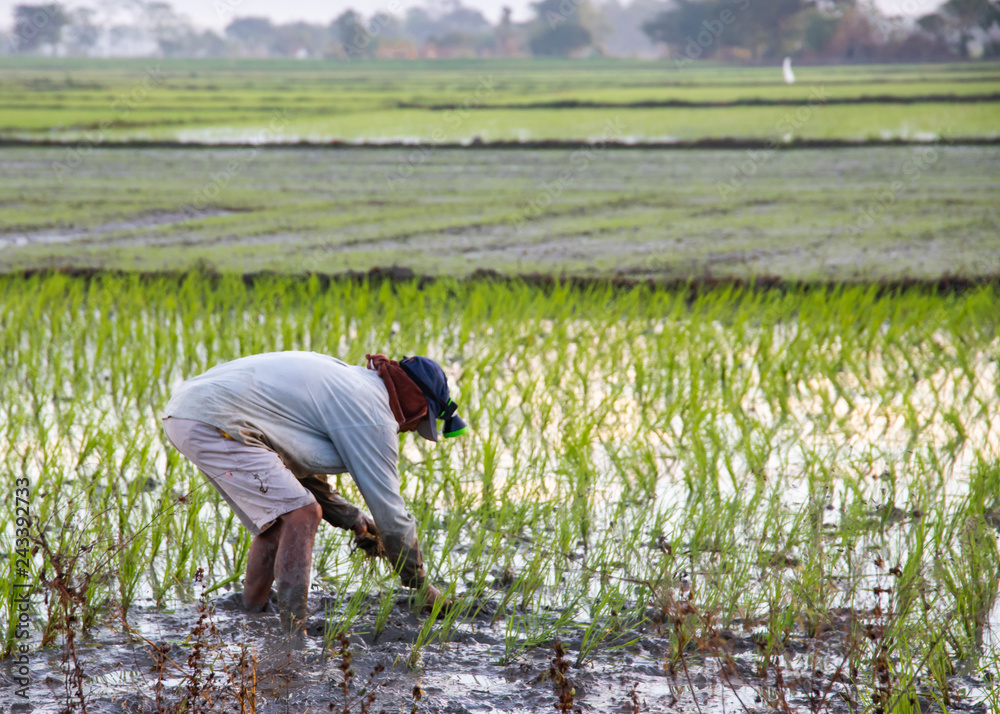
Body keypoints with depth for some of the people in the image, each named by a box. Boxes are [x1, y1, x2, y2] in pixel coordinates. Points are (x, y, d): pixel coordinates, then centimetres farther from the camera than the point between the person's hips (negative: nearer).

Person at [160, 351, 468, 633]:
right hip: (212, 423, -10)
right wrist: (421, 585, 9)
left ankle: (250, 616, 26)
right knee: (301, 513, -10)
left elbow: (301, 469, 32)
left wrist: (352, 519, 26)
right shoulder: (373, 411, -6)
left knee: (280, 515, 20)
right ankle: (291, 631, -11)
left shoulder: (344, 380, 24)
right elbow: (389, 508, -2)